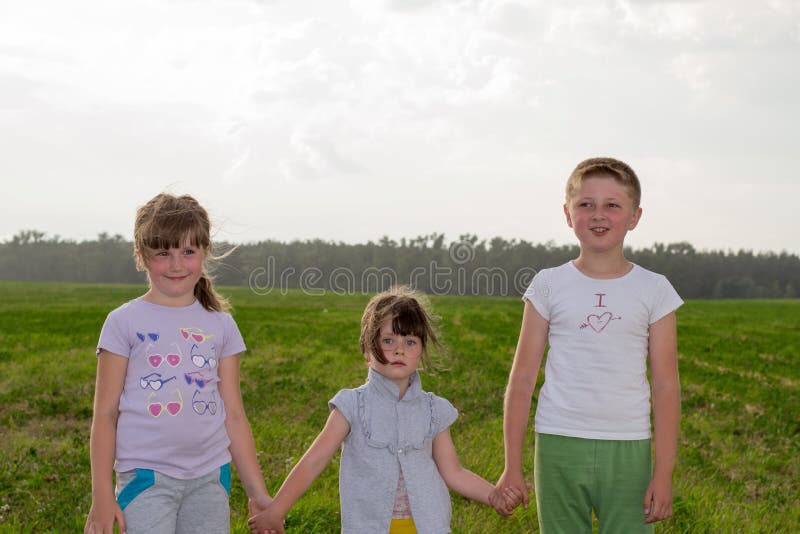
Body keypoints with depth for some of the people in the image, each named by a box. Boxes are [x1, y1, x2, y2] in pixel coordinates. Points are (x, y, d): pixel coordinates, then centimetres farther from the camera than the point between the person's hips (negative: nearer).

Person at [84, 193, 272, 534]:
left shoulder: (221, 325, 8)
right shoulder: (124, 322, -1)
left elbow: (234, 415, 10)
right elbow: (105, 414, 0)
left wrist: (257, 493, 8)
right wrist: (102, 496, -4)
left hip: (209, 479, 3)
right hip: (145, 476, -3)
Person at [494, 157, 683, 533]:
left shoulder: (653, 290, 2)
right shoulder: (549, 285, 2)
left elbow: (666, 387, 3)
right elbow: (522, 378, 3)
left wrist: (664, 473, -2)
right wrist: (512, 466, 1)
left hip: (628, 449, 0)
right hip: (559, 445, 0)